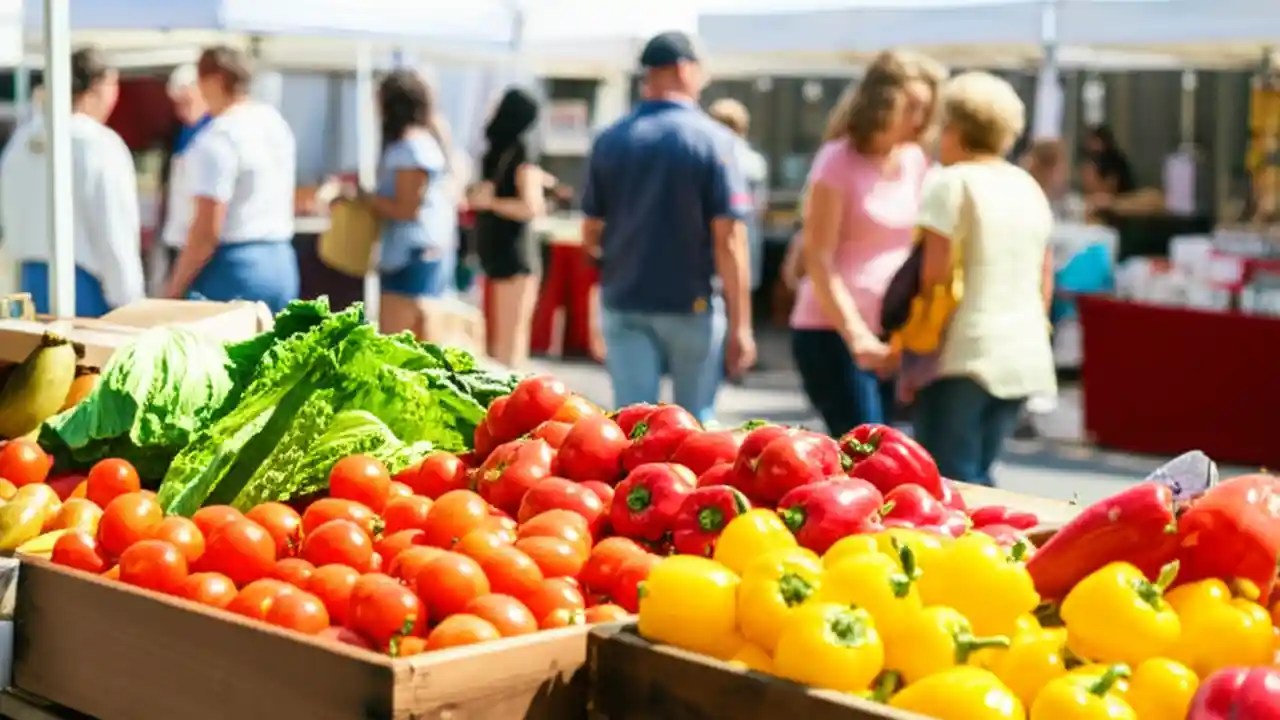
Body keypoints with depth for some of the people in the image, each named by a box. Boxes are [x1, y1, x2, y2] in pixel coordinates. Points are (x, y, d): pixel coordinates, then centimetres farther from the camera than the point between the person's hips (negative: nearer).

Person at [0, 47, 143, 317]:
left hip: (33, 281, 7)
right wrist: (129, 304, -11)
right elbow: (115, 234, -15)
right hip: (87, 285, -7)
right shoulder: (99, 145, -13)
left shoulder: (22, 140, 8)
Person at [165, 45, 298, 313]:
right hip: (282, 264, 8)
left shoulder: (219, 137, -15)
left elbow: (207, 230, -18)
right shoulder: (275, 121, 11)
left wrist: (174, 290, -13)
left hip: (234, 270, -8)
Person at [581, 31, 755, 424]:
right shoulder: (712, 140, -9)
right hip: (693, 306, -2)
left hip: (624, 306, 3)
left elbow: (591, 237, 7)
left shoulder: (610, 141, 2)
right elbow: (729, 241, -13)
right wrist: (740, 325, -9)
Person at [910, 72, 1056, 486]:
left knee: (950, 482, -5)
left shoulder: (953, 182, -7)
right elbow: (1045, 280, 18)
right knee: (978, 476, 16)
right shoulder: (1029, 188, 15)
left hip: (965, 354, -7)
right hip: (1025, 355, 7)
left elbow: (934, 274, -13)